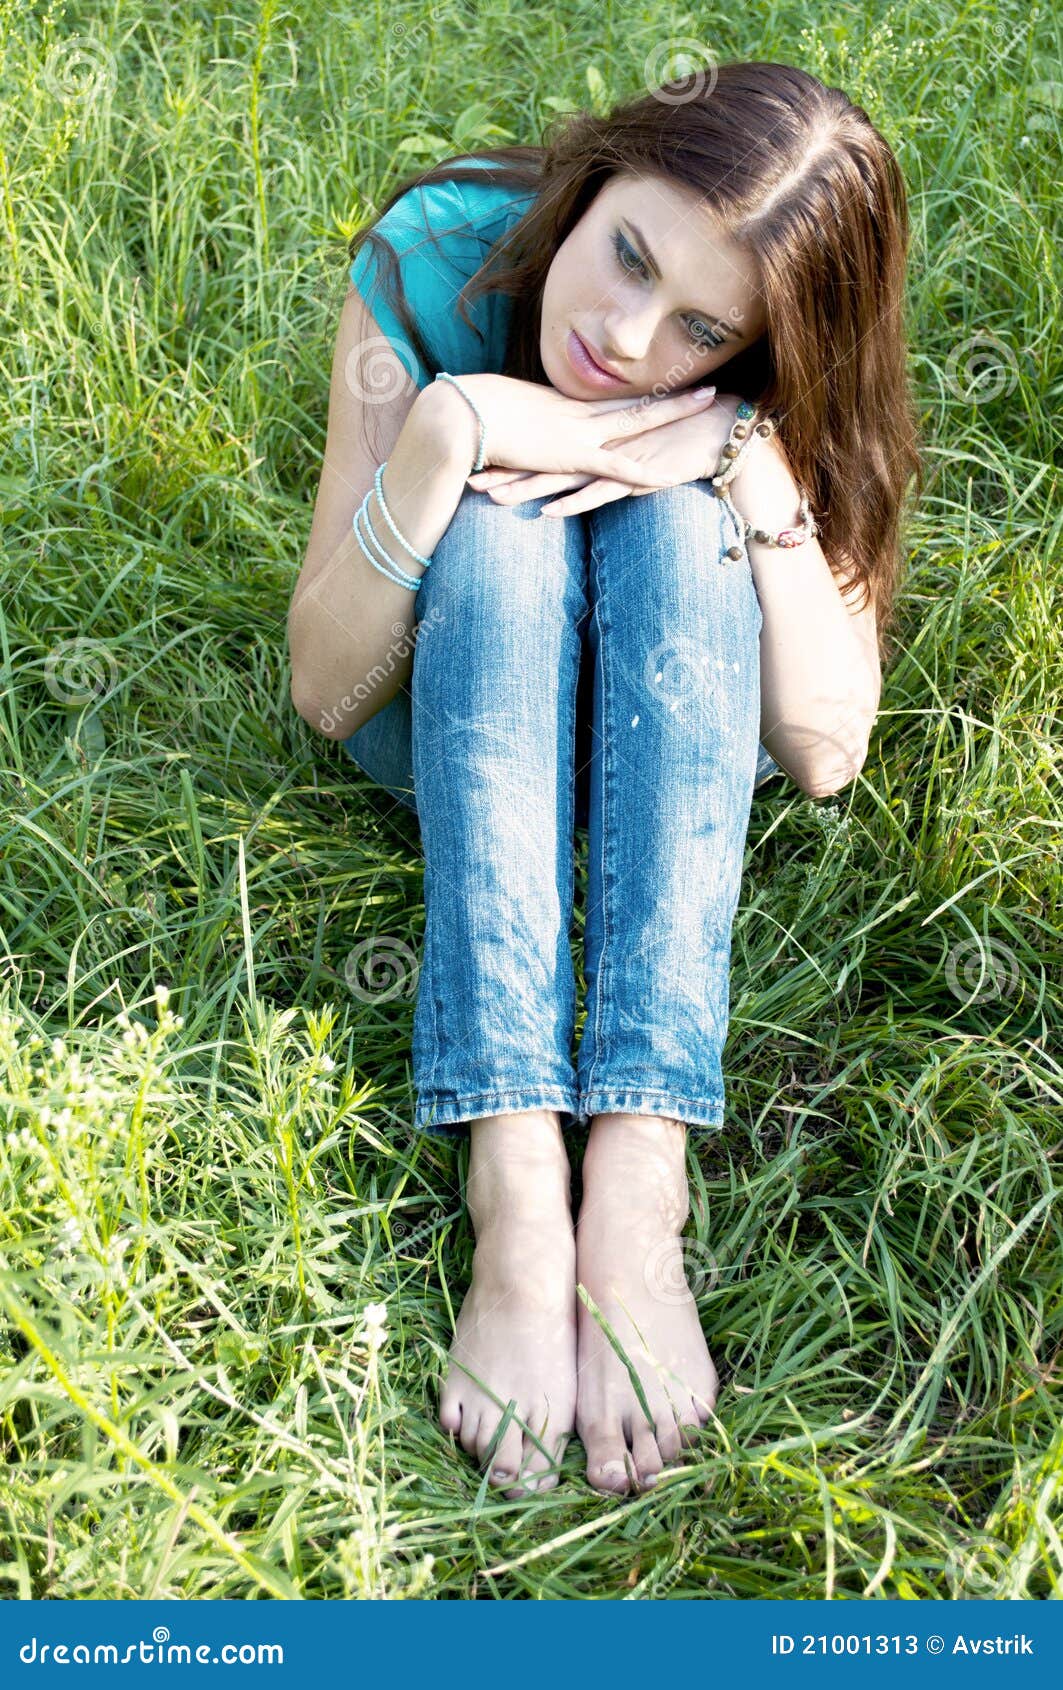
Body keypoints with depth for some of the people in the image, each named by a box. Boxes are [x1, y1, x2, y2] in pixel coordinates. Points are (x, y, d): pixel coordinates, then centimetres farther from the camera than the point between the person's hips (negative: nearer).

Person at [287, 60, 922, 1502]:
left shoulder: (775, 398, -18)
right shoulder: (437, 257, -20)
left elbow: (825, 752, -24)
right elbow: (324, 691, -22)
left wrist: (755, 461, -32)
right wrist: (445, 434, -36)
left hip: (667, 734, 1)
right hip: (450, 726, 0)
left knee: (676, 520, -32)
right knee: (498, 522, -33)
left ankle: (636, 1193, -42)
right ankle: (517, 1198, -44)